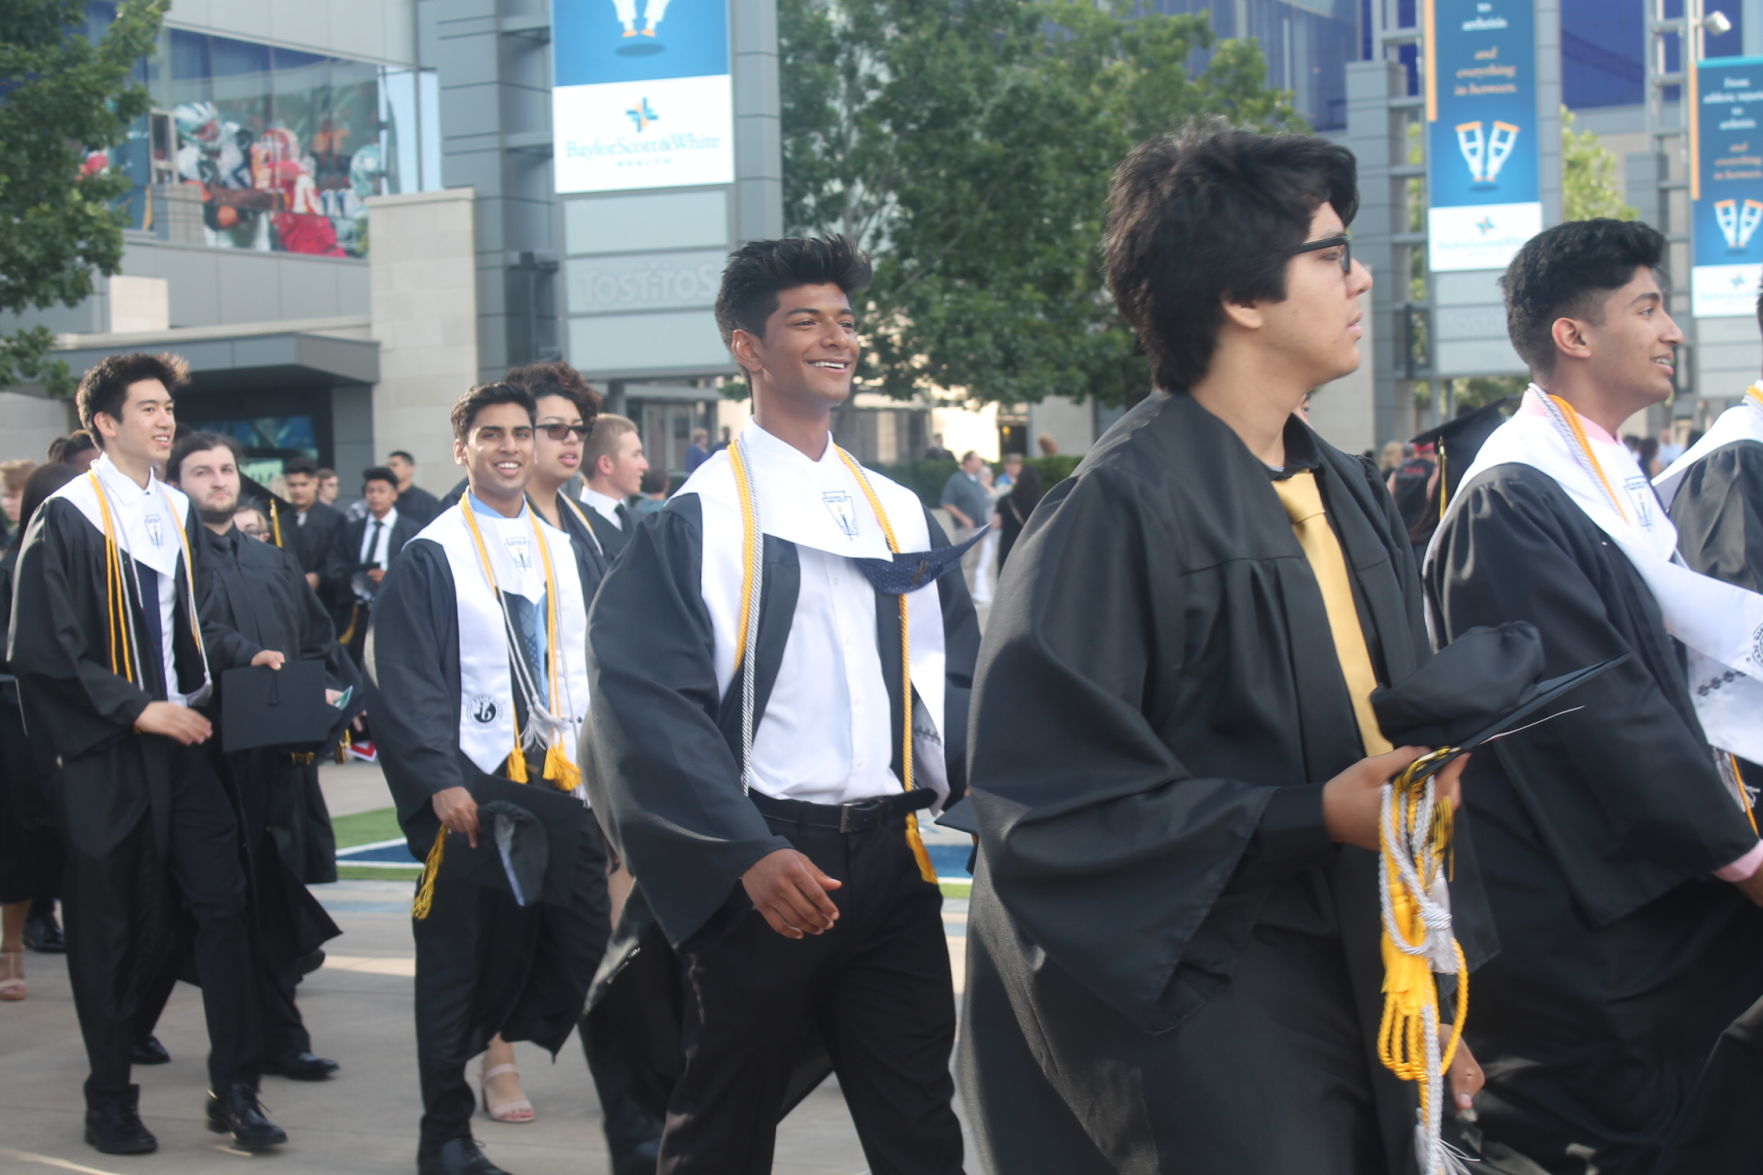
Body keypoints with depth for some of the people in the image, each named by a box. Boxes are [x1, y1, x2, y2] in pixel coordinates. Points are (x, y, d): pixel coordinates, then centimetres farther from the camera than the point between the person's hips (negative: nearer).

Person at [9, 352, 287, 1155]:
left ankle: (234, 1091, 4)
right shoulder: (67, 520, -8)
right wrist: (135, 710, -15)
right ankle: (109, 1102, 17)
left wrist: (200, 694, 6)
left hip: (181, 739, 5)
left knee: (223, 904, -3)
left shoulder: (175, 513, 12)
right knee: (115, 929, 3)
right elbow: (43, 649, -13)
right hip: (107, 756, -5)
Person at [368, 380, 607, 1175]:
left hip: (559, 780, 5)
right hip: (472, 785, -5)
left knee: (586, 937, -3)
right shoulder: (431, 557, -3)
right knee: (467, 956, 1)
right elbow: (405, 683, -8)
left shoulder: (558, 551, 14)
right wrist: (440, 781, -16)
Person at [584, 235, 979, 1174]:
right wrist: (747, 853, -19)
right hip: (760, 868, -4)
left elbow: (950, 671, 14)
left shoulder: (899, 513, 12)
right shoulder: (697, 517, -4)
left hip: (890, 852, 4)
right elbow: (646, 698, -11)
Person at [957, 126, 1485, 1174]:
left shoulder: (1353, 499, 10)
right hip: (1216, 1041, -7)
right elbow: (1050, 806, -18)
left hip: (1367, 1002, 7)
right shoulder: (1123, 508, -15)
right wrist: (1312, 818, -20)